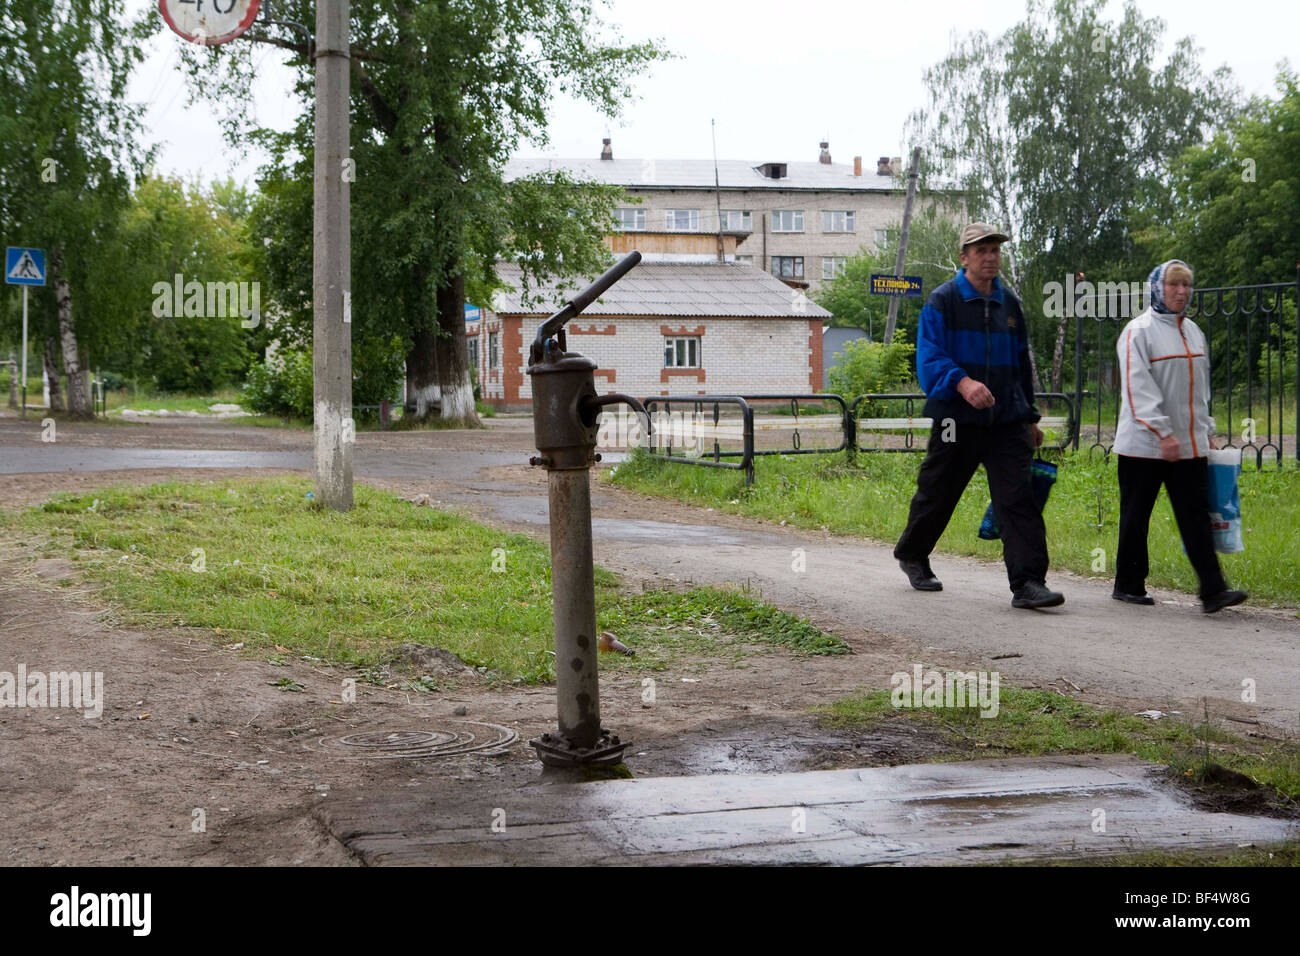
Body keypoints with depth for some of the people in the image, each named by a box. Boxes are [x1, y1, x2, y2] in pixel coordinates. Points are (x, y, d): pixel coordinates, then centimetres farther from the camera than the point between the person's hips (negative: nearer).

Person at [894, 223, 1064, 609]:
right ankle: (911, 555, 36)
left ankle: (1028, 583, -14)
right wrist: (962, 383, -32)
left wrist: (1030, 417, 24)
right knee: (936, 495, 10)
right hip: (957, 420, -3)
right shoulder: (942, 301, -3)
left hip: (1005, 420, 4)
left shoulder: (1009, 303, 14)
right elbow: (929, 358, -14)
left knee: (1018, 498, -9)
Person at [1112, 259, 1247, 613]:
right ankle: (1128, 585, 16)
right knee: (1135, 517, 4)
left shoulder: (1193, 332, 14)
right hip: (1144, 445, -6)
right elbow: (1138, 387, -16)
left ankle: (1213, 590, -7)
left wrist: (1207, 431, 18)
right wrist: (1162, 432, -22)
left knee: (1196, 515, -2)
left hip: (1189, 444, 6)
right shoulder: (1139, 332, -7)